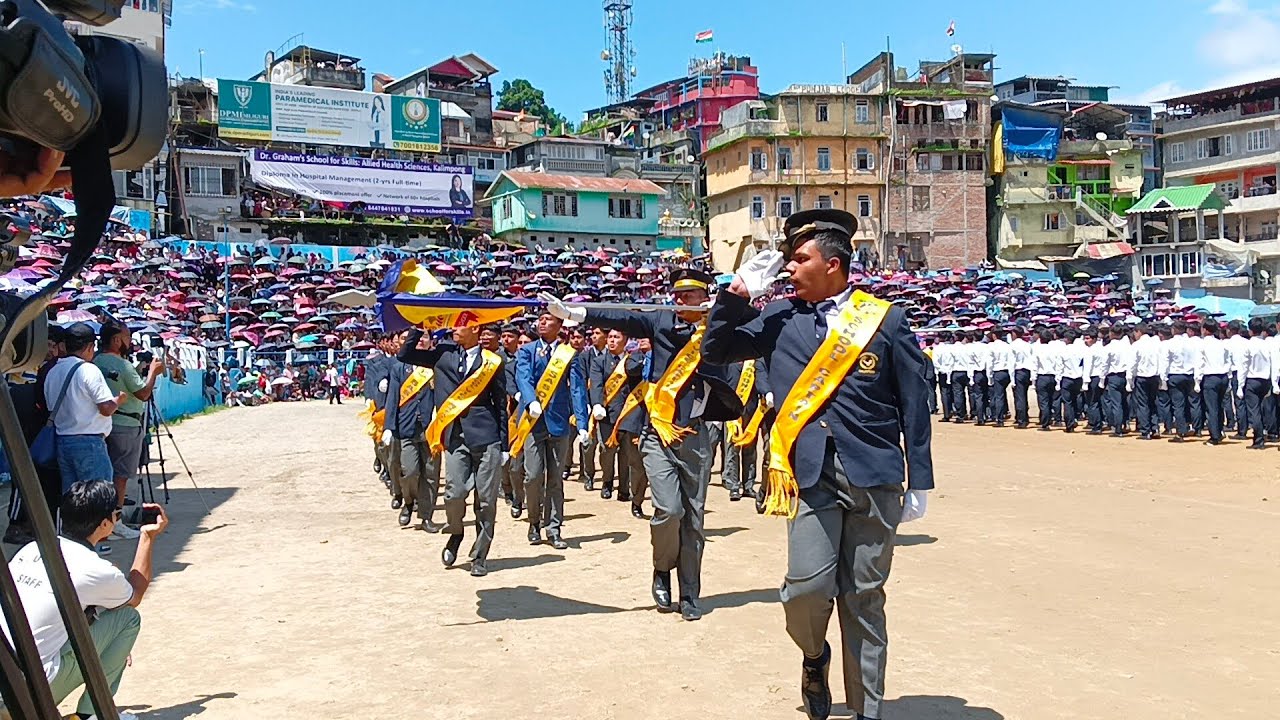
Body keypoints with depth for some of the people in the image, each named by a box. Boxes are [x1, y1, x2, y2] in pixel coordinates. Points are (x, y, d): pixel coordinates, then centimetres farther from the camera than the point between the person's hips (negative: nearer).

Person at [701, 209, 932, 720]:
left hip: (875, 477, -1)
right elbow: (716, 350, 11)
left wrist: (919, 482, 3)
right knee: (808, 585, -11)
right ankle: (814, 657, 23)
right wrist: (740, 292, -1)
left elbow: (914, 406, 4)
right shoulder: (779, 318, 8)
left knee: (864, 598, 7)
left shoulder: (886, 320, 2)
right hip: (810, 476, 1)